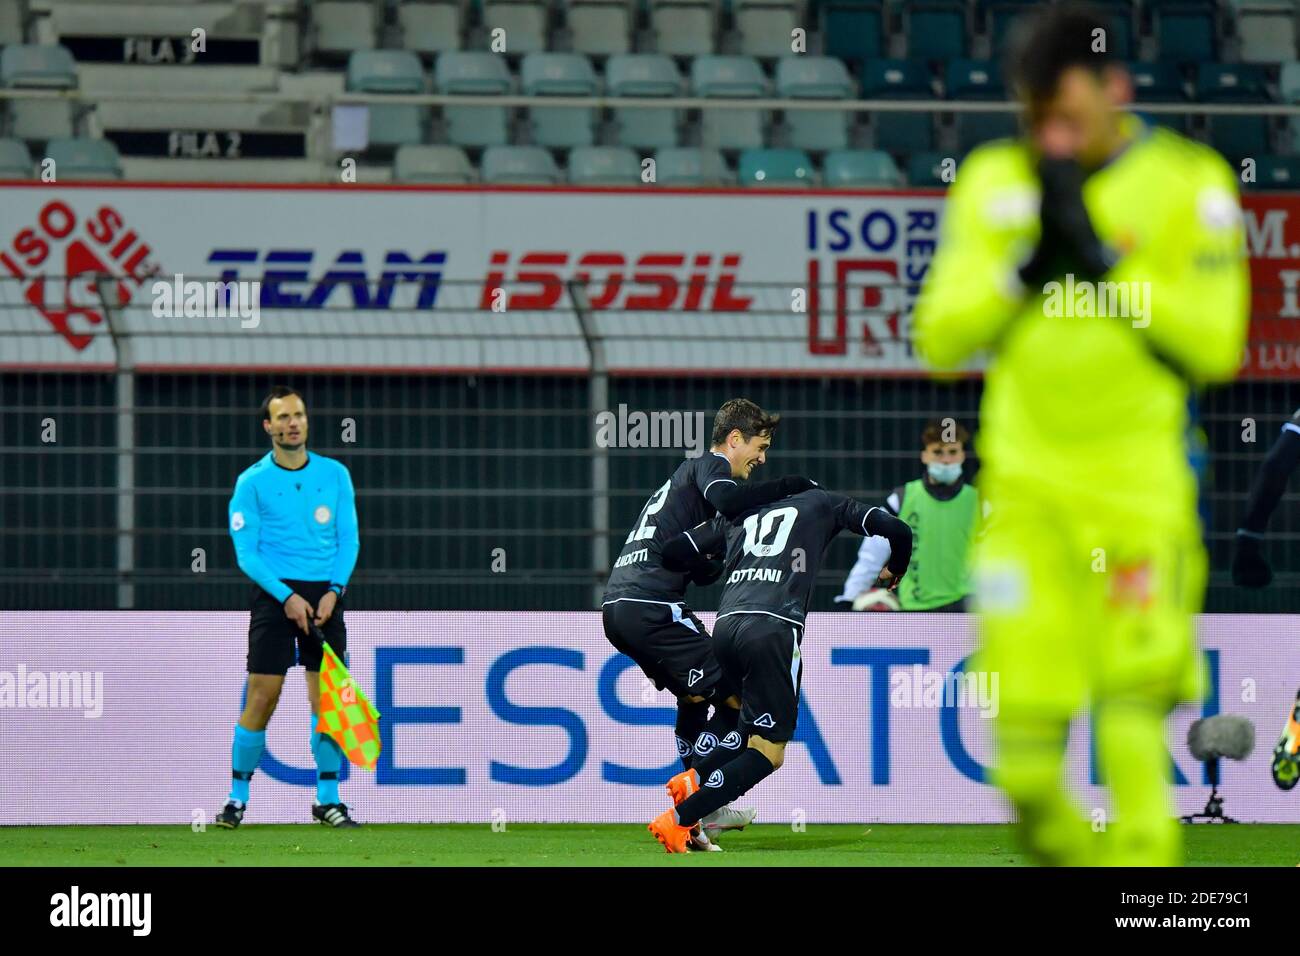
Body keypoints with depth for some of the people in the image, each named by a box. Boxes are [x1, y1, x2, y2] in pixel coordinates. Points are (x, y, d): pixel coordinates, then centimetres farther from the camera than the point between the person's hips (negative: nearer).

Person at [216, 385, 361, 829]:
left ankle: (328, 800, 8)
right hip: (274, 596, -2)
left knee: (327, 699, 0)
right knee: (261, 698, -6)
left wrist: (334, 590, -8)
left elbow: (349, 538, 8)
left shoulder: (335, 475, 7)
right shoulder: (253, 482, -2)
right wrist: (286, 596, -15)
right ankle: (237, 797, 4)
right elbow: (246, 552, -4)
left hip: (324, 597, 2)